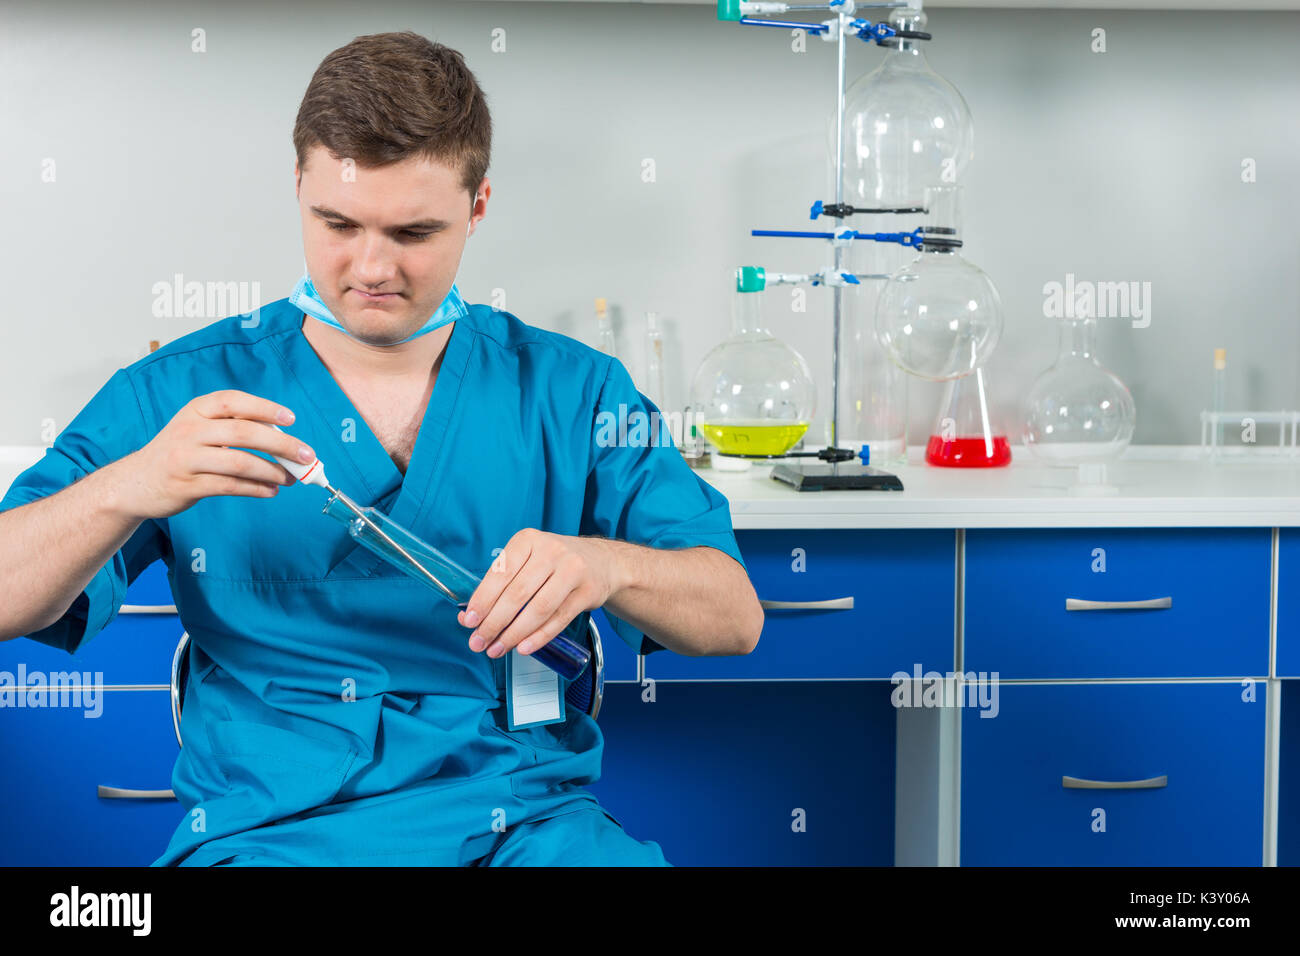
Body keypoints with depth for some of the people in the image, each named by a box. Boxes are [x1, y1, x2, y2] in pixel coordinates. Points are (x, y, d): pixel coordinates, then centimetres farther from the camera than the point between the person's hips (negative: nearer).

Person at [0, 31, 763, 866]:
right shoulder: (181, 394, 9)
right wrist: (128, 488, -18)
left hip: (523, 820, 2)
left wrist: (609, 566, -16)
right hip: (264, 831, -2)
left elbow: (734, 619, 6)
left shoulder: (571, 390, 12)